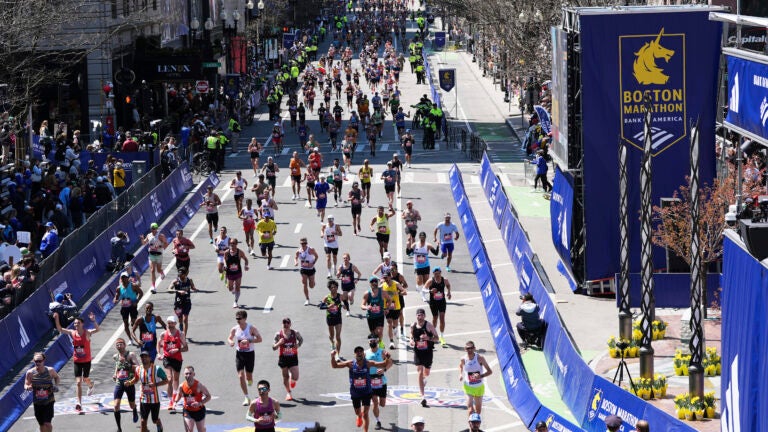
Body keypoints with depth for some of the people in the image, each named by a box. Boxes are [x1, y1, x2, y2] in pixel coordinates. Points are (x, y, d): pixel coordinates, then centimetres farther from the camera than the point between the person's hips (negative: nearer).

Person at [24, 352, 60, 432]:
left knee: (47, 423, -10)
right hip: (37, 402, 1)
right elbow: (26, 385, -2)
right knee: (42, 425, 10)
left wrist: (56, 386, -8)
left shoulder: (50, 370, -9)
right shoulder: (30, 373, -9)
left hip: (49, 401, -1)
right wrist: (28, 387, -25)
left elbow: (57, 378, 11)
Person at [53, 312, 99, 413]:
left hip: (86, 361, -2)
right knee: (78, 382, -4)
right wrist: (56, 319, -18)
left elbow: (97, 330, -32)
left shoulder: (87, 332, -15)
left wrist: (94, 321, -50)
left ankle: (91, 386, 53)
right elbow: (60, 329, -3)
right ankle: (79, 403, -5)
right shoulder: (72, 333, -5)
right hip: (77, 361, 2)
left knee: (85, 379, 15)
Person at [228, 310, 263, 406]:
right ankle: (247, 398, -3)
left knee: (249, 376, 8)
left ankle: (250, 380, 50)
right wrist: (230, 342, -13)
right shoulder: (234, 329, -3)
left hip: (250, 354, -2)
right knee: (241, 376, -9)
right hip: (239, 354, 2)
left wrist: (249, 341, -28)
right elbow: (229, 338, 11)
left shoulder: (251, 329, -12)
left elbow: (259, 339, -16)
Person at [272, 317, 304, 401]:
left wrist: (298, 345, -7)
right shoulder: (278, 334, -7)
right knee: (285, 377, 9)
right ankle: (288, 393, 30)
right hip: (283, 358, 0)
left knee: (295, 377, -7)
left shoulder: (295, 333, -5)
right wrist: (279, 343, -25)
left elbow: (301, 339, 15)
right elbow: (274, 348, -5)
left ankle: (292, 380, 32)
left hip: (293, 357, 0)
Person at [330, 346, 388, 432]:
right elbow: (334, 366, -10)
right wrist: (333, 357, -28)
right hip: (355, 393, 2)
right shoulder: (350, 364, -13)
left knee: (365, 413, -11)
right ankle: (359, 417, 59)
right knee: (358, 412, 22)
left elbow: (384, 364, -15)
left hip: (366, 392, -2)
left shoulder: (368, 363, -14)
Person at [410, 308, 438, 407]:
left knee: (426, 373, 14)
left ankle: (424, 379, 55)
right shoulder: (413, 326, -2)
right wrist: (411, 341, -9)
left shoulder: (429, 325, -10)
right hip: (418, 351, 1)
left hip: (428, 351, -1)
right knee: (420, 372, -9)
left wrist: (428, 338, -25)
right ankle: (422, 396, -12)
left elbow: (436, 338, -7)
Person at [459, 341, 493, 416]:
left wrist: (481, 376, -28)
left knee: (478, 411, 17)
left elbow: (490, 371, -11)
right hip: (468, 387, -1)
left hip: (479, 387, 1)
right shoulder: (463, 359, -11)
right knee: (471, 411, -18)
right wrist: (460, 374, -4)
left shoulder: (480, 358, -15)